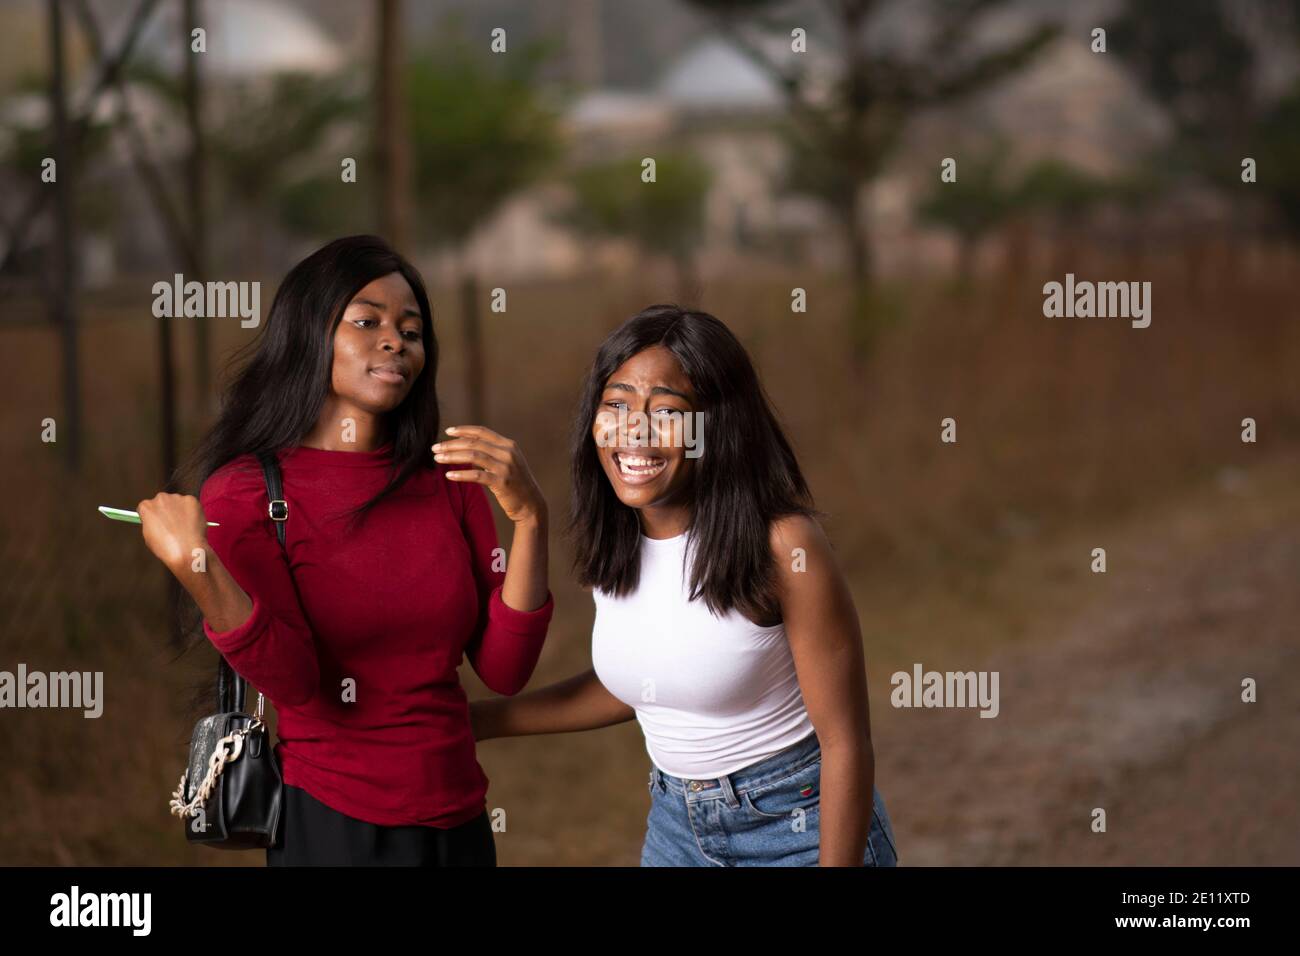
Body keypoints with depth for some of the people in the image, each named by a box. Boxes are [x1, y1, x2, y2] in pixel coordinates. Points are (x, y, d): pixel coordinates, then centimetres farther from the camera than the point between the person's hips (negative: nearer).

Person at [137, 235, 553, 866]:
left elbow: (504, 671, -4)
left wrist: (528, 517, -15)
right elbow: (295, 682, -17)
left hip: (457, 820, 4)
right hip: (330, 820, -4)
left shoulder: (449, 480, 4)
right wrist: (197, 568, -31)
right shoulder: (245, 491, -6)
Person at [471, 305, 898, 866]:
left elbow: (845, 743, -19)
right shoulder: (609, 545, -4)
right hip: (676, 824, 6)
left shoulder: (782, 544, -22)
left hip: (800, 824, -6)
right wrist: (473, 720, 10)